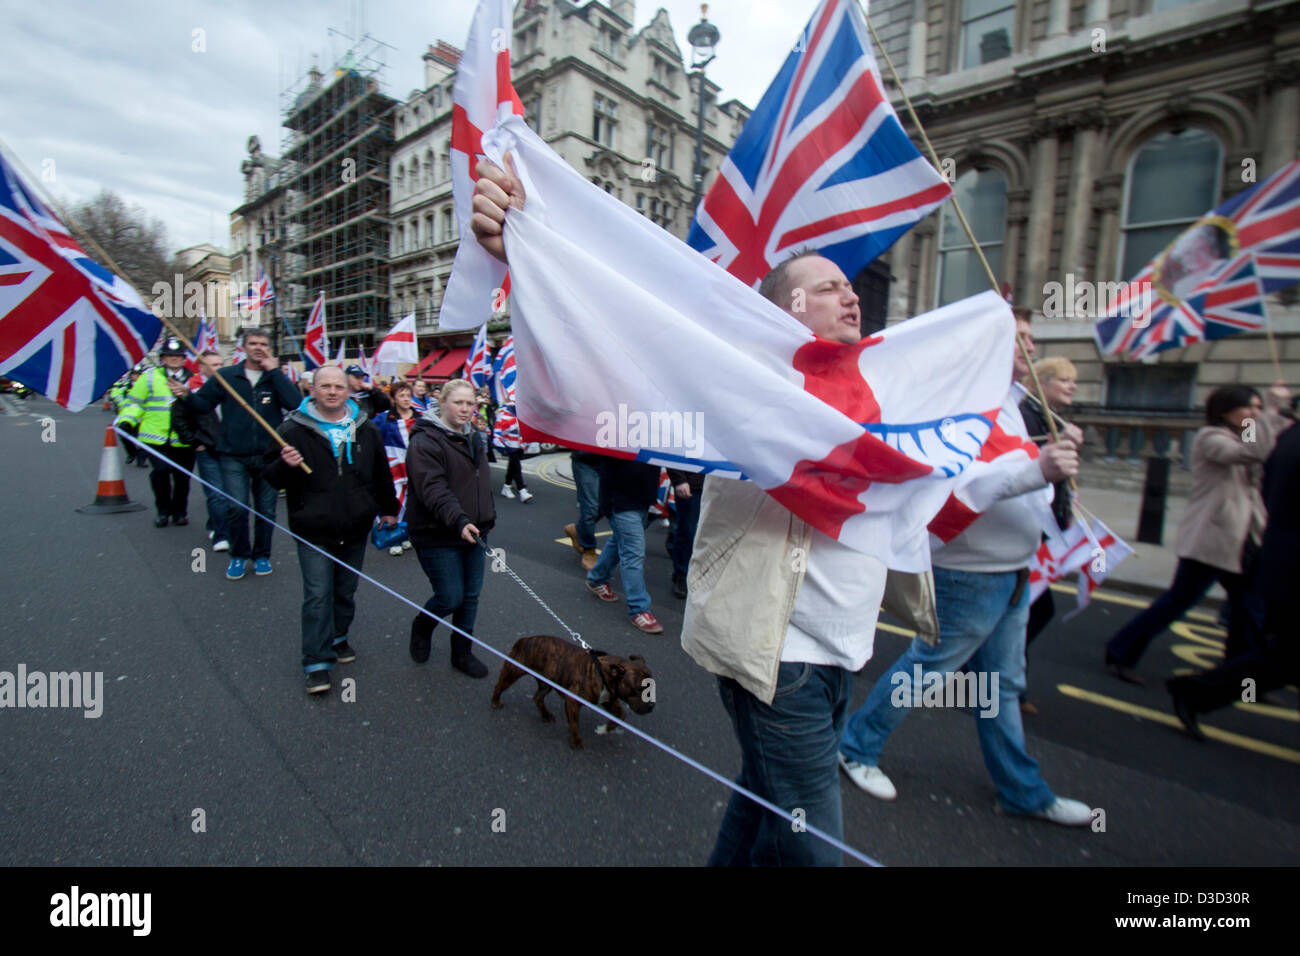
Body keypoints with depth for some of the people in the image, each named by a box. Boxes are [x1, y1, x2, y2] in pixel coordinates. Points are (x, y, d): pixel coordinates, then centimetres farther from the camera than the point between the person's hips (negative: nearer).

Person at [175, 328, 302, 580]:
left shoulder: (277, 378, 4)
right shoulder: (225, 376, 5)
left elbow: (295, 403, -14)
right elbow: (203, 404, 9)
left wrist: (275, 371, -12)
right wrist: (187, 397, -12)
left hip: (268, 455, 0)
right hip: (234, 457, 0)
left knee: (266, 510, 9)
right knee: (236, 508, -3)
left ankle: (261, 555, 25)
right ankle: (239, 555, 17)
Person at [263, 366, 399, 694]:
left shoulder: (366, 429, 5)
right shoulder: (293, 429, -5)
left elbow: (382, 474, 17)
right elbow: (271, 477, -1)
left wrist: (389, 508, 20)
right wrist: (285, 465, -23)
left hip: (355, 531, 3)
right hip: (314, 532, -3)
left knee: (346, 591, 16)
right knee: (317, 597, -2)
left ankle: (338, 638, 37)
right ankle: (317, 662, 7)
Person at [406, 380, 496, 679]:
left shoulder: (474, 438, 12)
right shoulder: (425, 441, -14)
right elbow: (433, 490, -26)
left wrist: (487, 518, 19)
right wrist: (459, 521, -36)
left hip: (474, 532, 7)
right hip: (438, 536, -7)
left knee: (471, 596, 11)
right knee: (451, 598, -2)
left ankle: (462, 654, 29)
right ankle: (421, 627, 31)